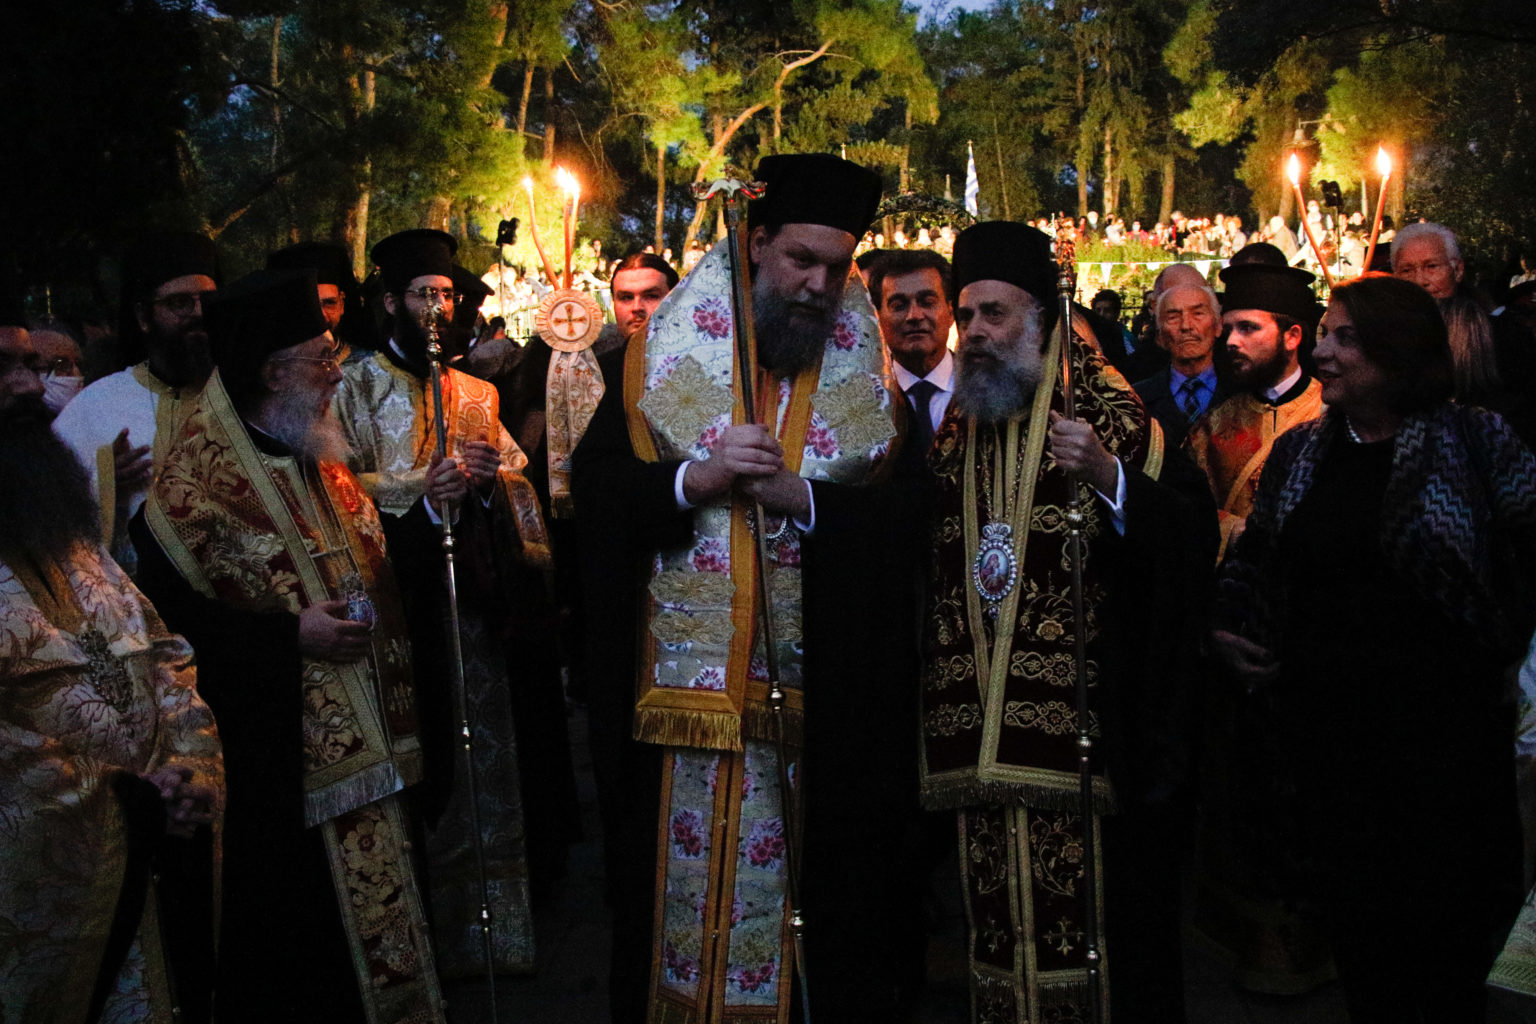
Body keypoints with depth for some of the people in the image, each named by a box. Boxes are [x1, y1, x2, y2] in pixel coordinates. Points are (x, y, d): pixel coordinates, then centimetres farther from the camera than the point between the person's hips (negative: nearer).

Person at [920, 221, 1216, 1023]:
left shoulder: (1106, 412, -1)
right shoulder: (954, 432, 14)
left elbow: (1193, 538, -12)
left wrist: (1108, 476, -25)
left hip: (1090, 729, -4)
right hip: (981, 737, 5)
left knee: (1101, 921, 0)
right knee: (998, 922, 9)